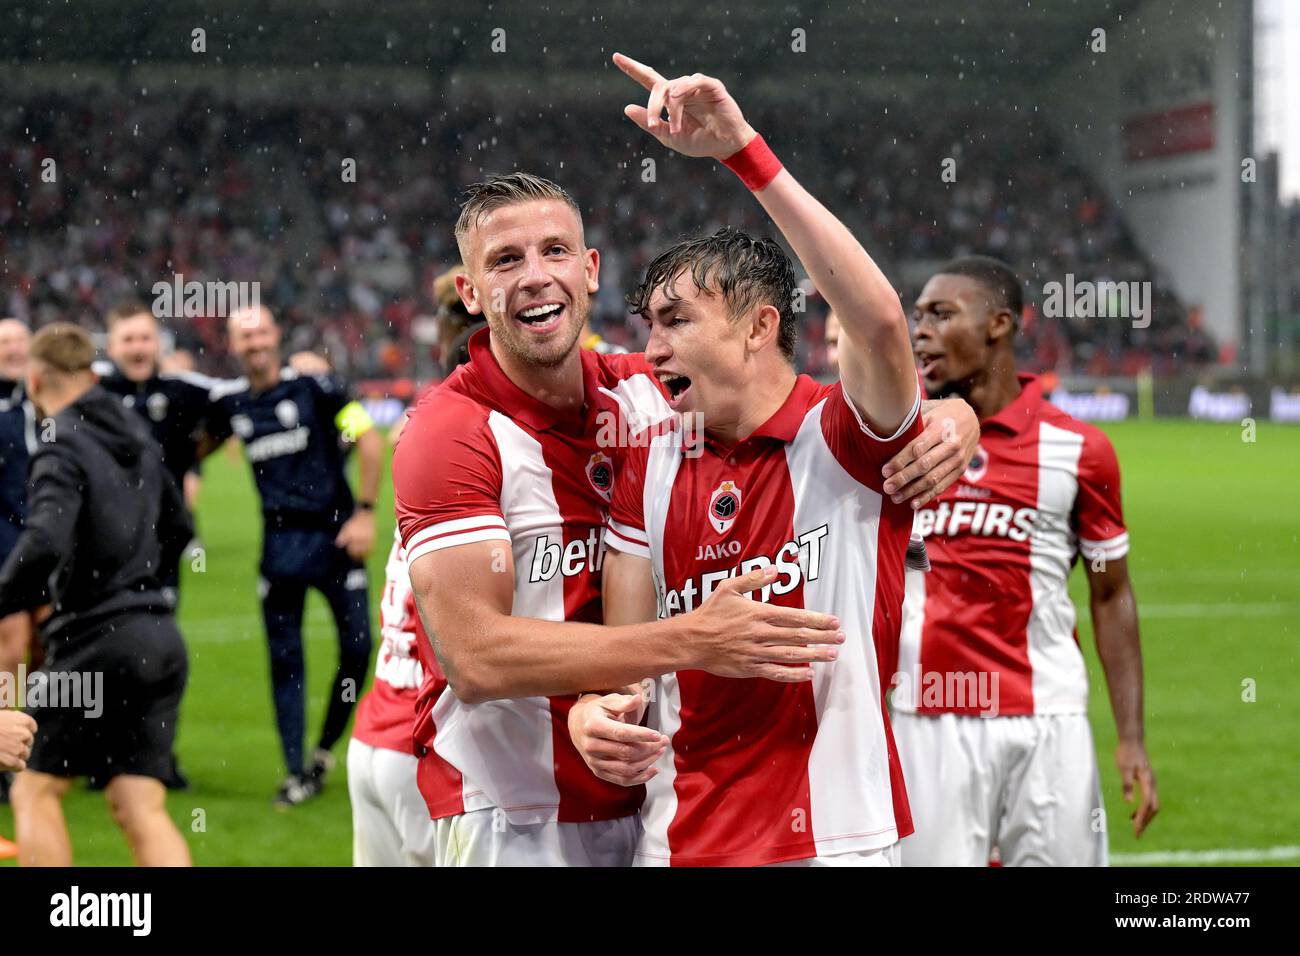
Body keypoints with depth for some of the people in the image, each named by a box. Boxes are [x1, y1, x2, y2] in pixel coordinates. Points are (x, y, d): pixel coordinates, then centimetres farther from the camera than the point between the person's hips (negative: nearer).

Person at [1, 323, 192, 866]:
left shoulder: (61, 446, -11)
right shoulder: (137, 438, 14)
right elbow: (177, 530, 26)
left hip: (95, 643, -7)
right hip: (159, 641, 7)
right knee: (141, 810, 5)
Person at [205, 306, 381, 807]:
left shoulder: (313, 386, -7)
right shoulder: (228, 402, 4)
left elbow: (369, 441, -7)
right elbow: (203, 445, 25)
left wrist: (365, 512, -10)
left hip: (333, 535, -3)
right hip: (280, 542, 3)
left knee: (357, 647, -4)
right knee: (284, 658, 2)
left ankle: (325, 749, 16)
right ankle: (297, 772, 8)